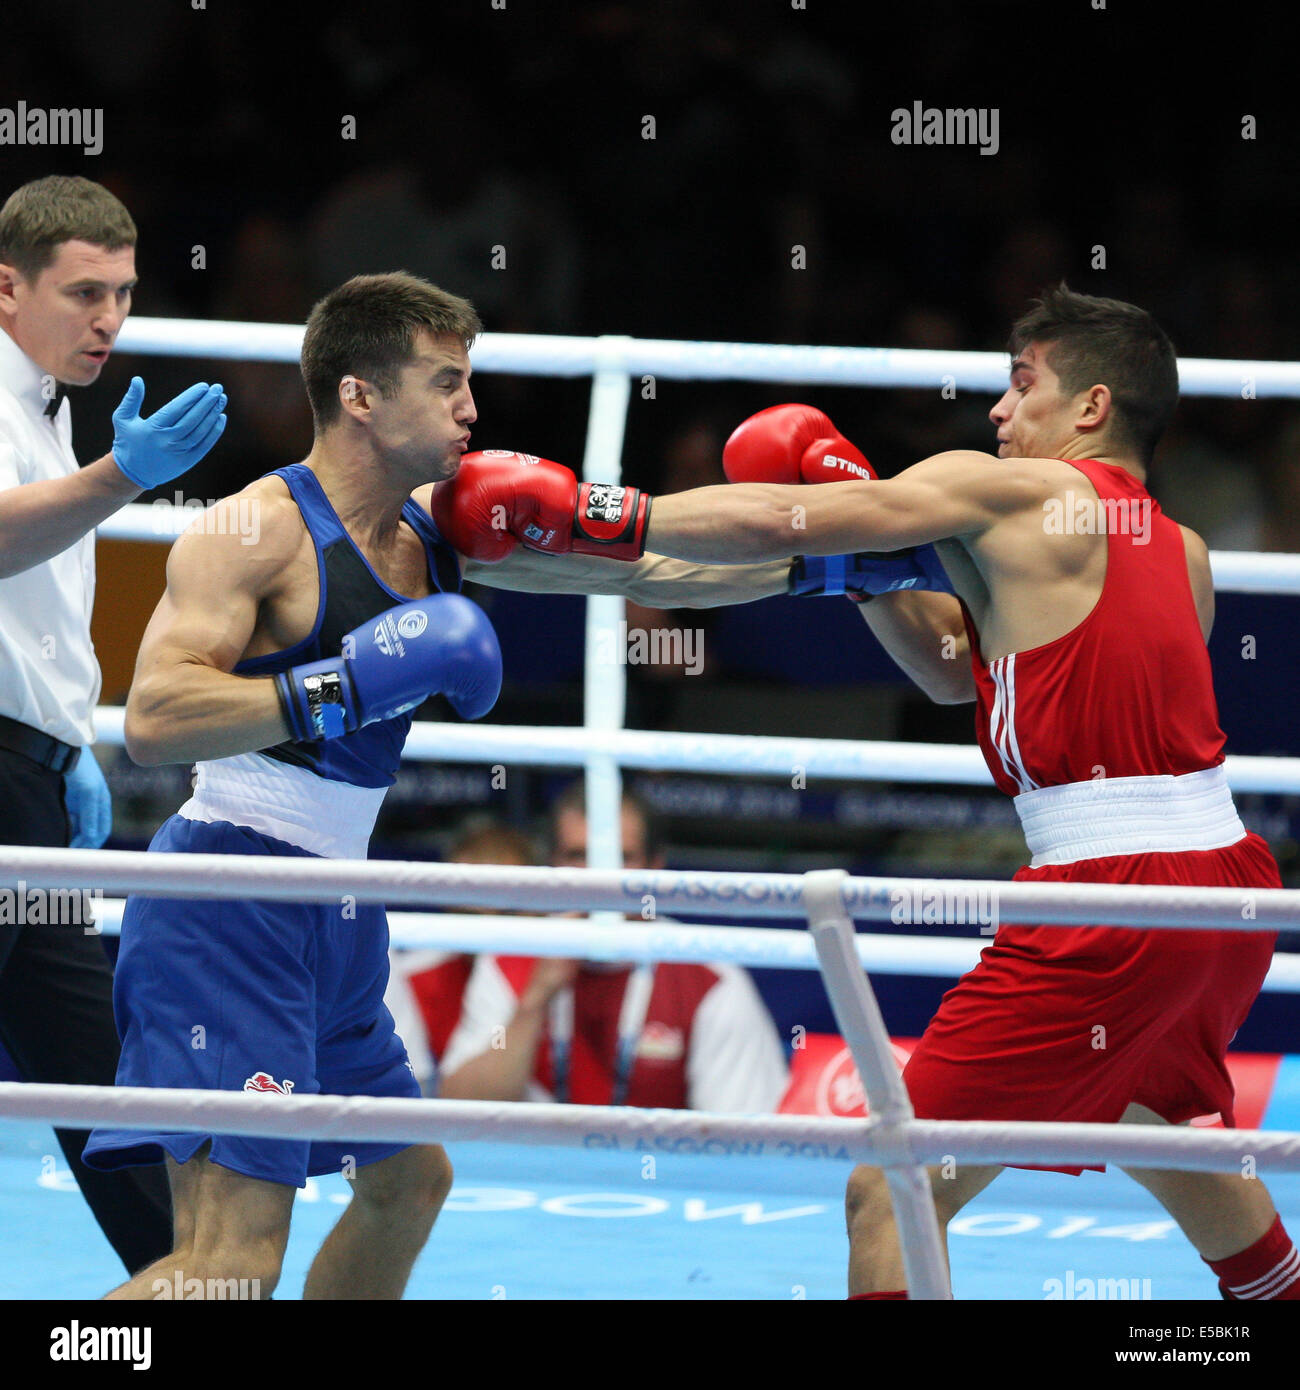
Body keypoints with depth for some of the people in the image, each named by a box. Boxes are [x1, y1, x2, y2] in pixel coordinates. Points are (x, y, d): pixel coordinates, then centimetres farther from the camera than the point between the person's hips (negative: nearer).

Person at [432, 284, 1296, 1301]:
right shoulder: (1182, 554, 19)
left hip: (1114, 895, -9)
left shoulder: (1003, 490, -2)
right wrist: (867, 541, 18)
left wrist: (586, 512, 0)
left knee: (889, 1191, -8)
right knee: (1162, 1130, 37)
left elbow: (780, 525, -7)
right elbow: (956, 667, 26)